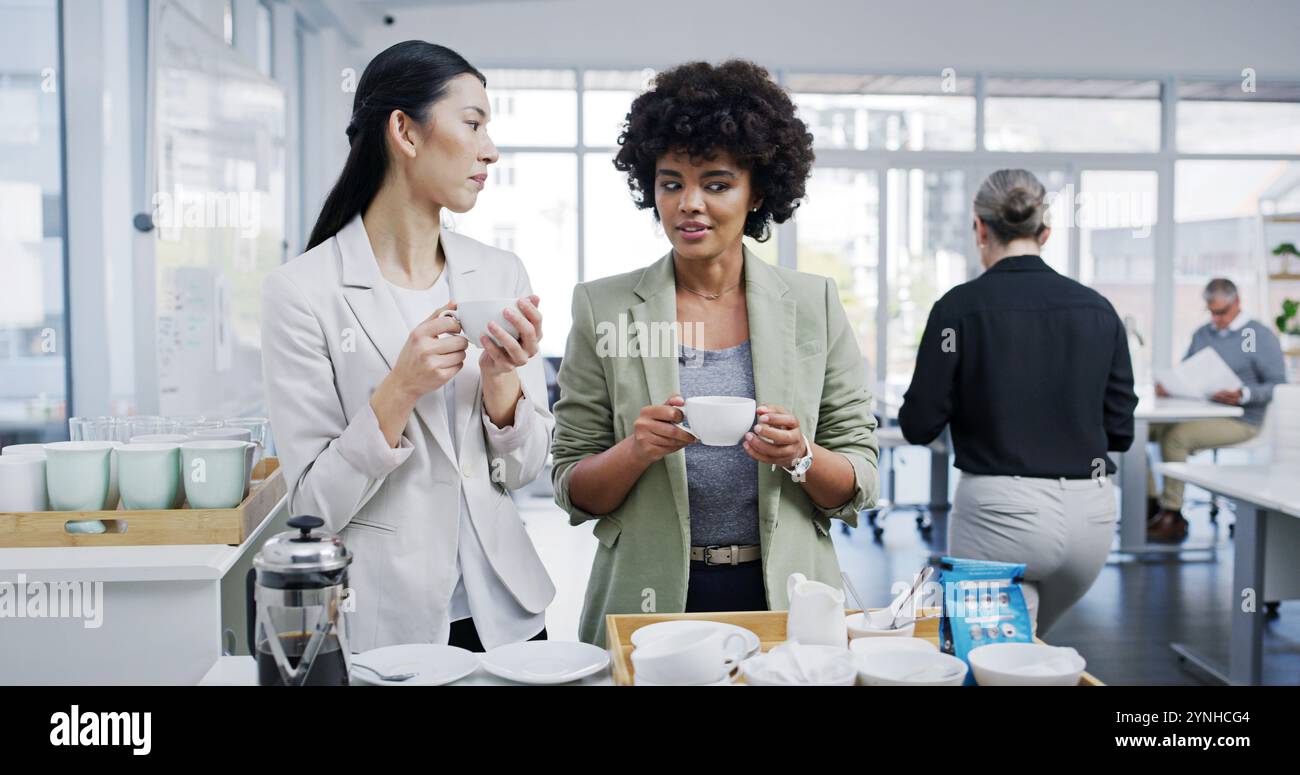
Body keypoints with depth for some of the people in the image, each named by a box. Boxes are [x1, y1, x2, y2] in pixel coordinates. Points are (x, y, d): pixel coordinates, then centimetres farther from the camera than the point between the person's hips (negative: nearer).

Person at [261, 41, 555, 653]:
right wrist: (399, 391, -25)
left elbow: (523, 469, 3)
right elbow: (314, 504, -12)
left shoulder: (499, 275, 0)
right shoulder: (303, 292, -13)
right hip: (381, 624, -4)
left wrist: (501, 378, -15)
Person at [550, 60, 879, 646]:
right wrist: (636, 451, -19)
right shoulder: (603, 308, -2)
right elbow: (573, 493, 0)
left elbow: (860, 485, 3)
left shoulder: (815, 305, 1)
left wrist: (800, 457, -17)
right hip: (650, 606, 0)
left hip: (786, 600, 1)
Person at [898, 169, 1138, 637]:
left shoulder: (960, 307, -8)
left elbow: (919, 425, -7)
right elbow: (1120, 430, 7)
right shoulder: (1098, 310, 4)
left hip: (1000, 510, -5)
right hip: (1090, 512, 5)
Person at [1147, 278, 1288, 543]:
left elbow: (1279, 385, -7)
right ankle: (1149, 502, -8)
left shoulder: (1260, 337, -3)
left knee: (1175, 436, -31)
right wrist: (1169, 386, -1)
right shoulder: (1202, 334, 17)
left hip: (1238, 421, -7)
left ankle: (1172, 515, -23)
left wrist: (1243, 395, -25)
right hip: (1196, 412, 7)